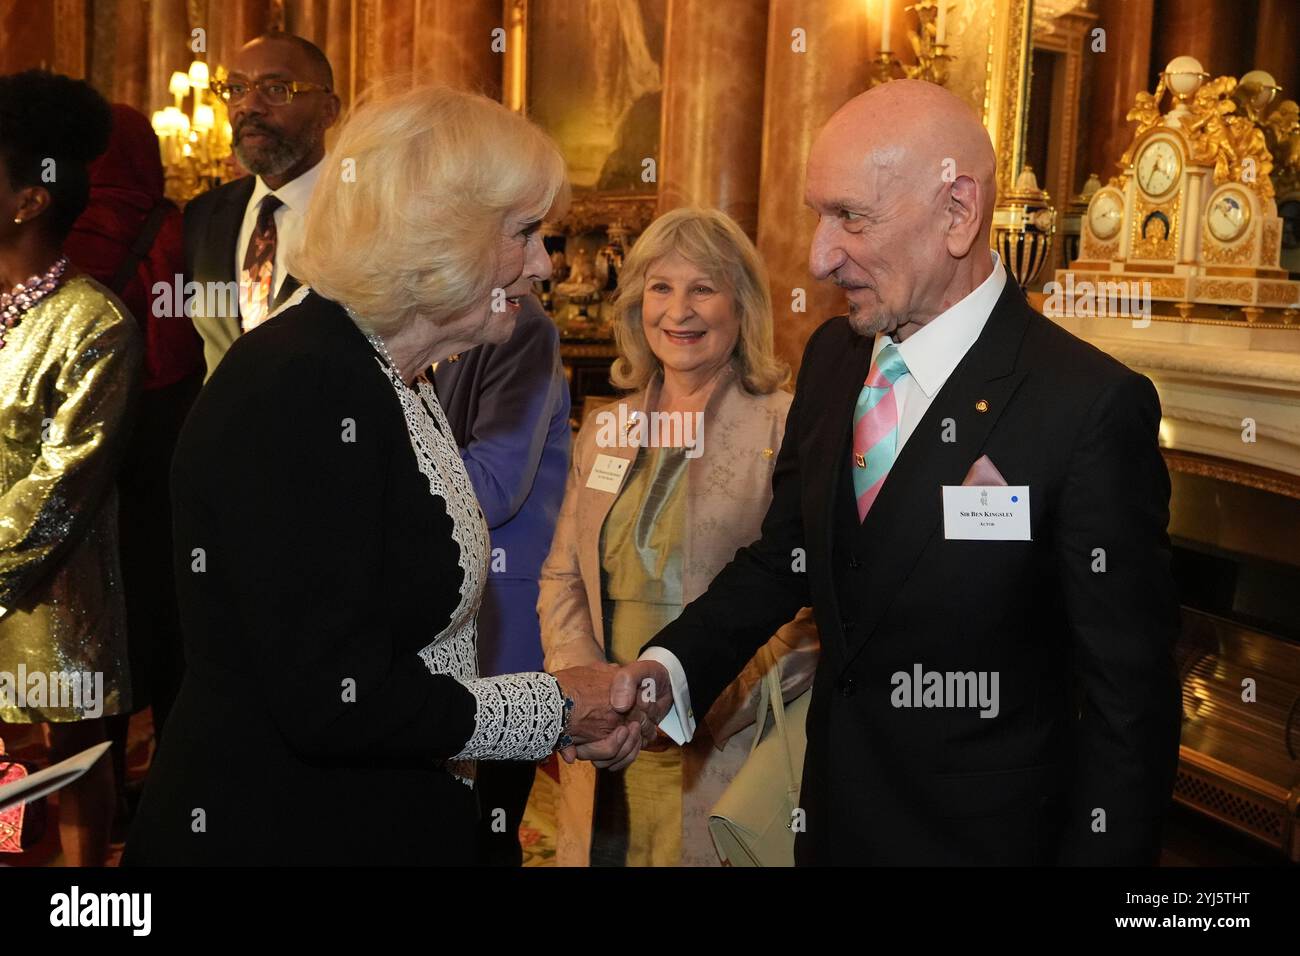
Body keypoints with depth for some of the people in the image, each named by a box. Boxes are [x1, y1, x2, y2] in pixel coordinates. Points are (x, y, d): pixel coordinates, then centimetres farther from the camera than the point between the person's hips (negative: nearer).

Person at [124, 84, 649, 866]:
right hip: (279, 834, -9)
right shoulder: (296, 389, -22)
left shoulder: (399, 384, 8)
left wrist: (562, 715, -1)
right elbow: (335, 704, -26)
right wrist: (554, 709, -14)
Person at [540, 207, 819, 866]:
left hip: (722, 760, -4)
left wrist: (708, 703, -19)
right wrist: (585, 681, -5)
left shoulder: (790, 430, -7)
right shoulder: (603, 432, 10)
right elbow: (562, 576, 12)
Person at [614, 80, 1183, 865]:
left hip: (983, 834, -6)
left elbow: (1130, 698, -17)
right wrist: (671, 670, -8)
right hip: (833, 815, 6)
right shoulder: (832, 357, -1)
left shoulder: (1092, 408, -22)